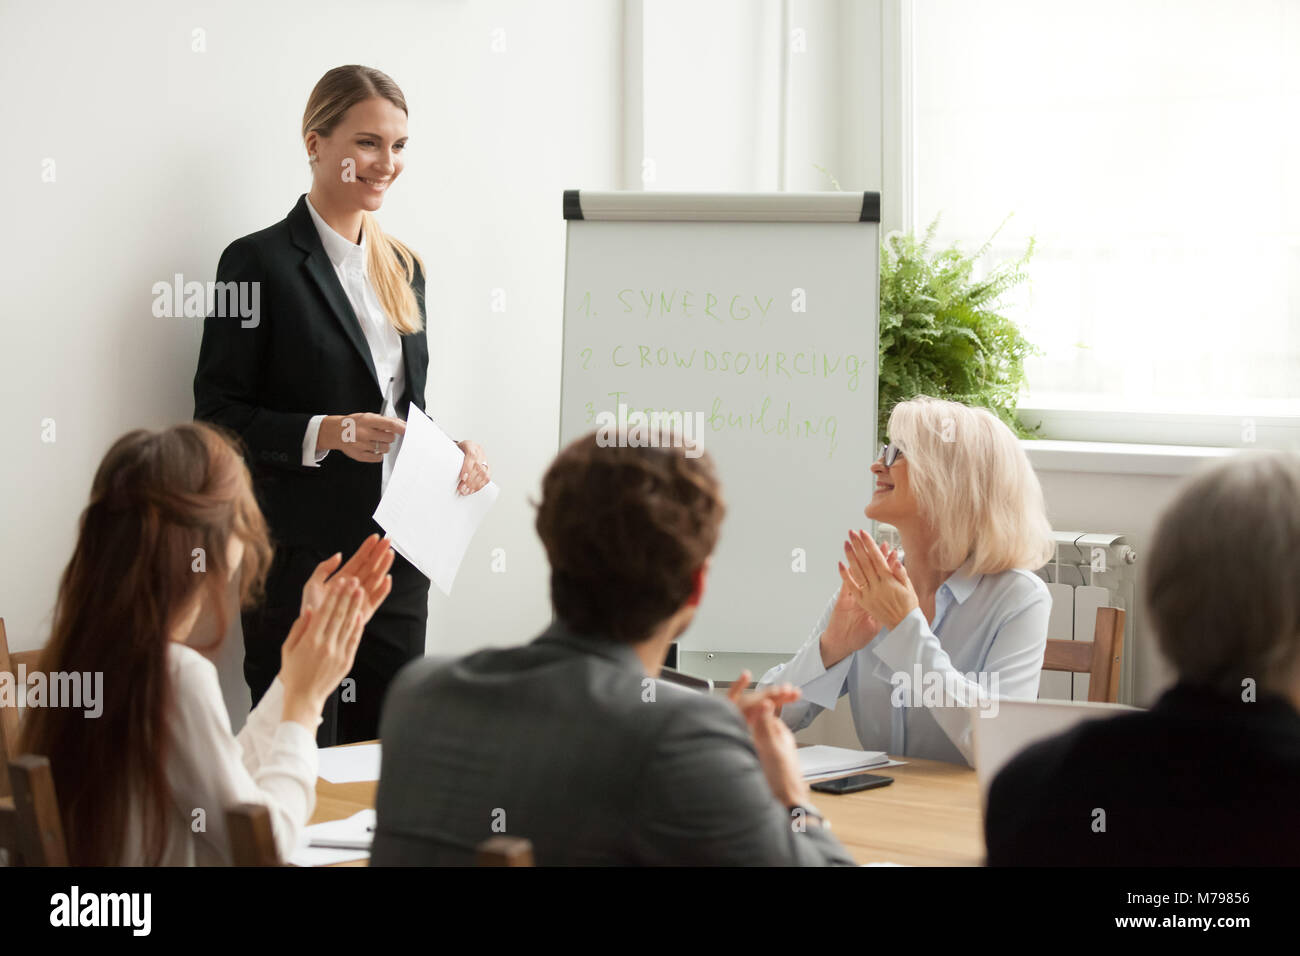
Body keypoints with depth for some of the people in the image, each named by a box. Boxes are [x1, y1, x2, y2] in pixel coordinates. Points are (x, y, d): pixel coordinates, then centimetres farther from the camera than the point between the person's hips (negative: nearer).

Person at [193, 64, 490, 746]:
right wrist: (322, 433, -22)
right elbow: (218, 417, -8)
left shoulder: (402, 267, 15)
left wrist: (453, 449, 2)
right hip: (300, 560, -6)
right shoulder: (260, 263, -6)